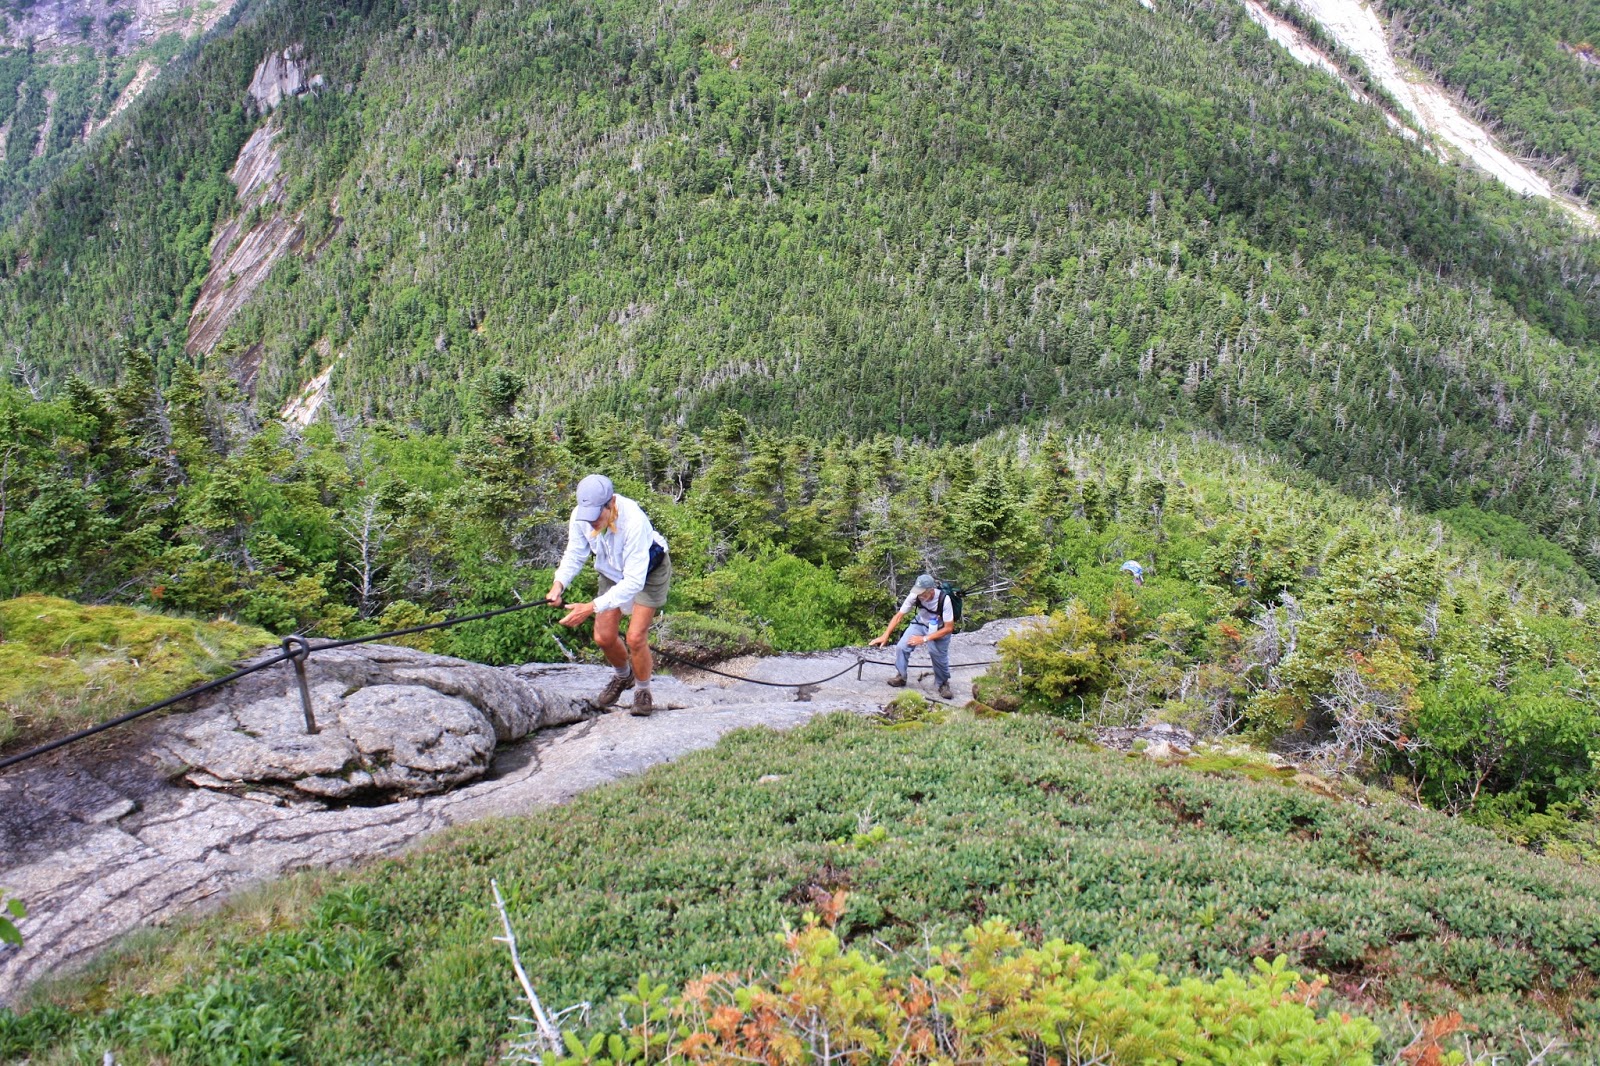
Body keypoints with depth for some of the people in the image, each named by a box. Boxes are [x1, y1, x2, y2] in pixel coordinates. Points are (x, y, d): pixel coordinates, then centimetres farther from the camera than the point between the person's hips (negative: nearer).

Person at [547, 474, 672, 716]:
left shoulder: (633, 522, -42)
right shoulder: (580, 517, -27)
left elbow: (634, 581, -42)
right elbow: (574, 555, -13)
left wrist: (592, 607, -49)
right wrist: (558, 584, -34)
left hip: (649, 572, -5)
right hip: (612, 573, 5)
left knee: (635, 637, -14)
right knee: (603, 637, 4)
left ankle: (643, 692, 15)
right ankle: (623, 676, 36)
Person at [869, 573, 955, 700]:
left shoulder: (944, 600, -34)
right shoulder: (914, 596, -27)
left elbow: (949, 628, -27)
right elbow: (898, 616, -17)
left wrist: (924, 639, -30)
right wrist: (885, 636, -26)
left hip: (940, 630, -2)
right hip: (920, 624, 3)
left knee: (940, 658, -8)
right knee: (901, 647, -12)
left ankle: (943, 684, 21)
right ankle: (900, 677, 10)